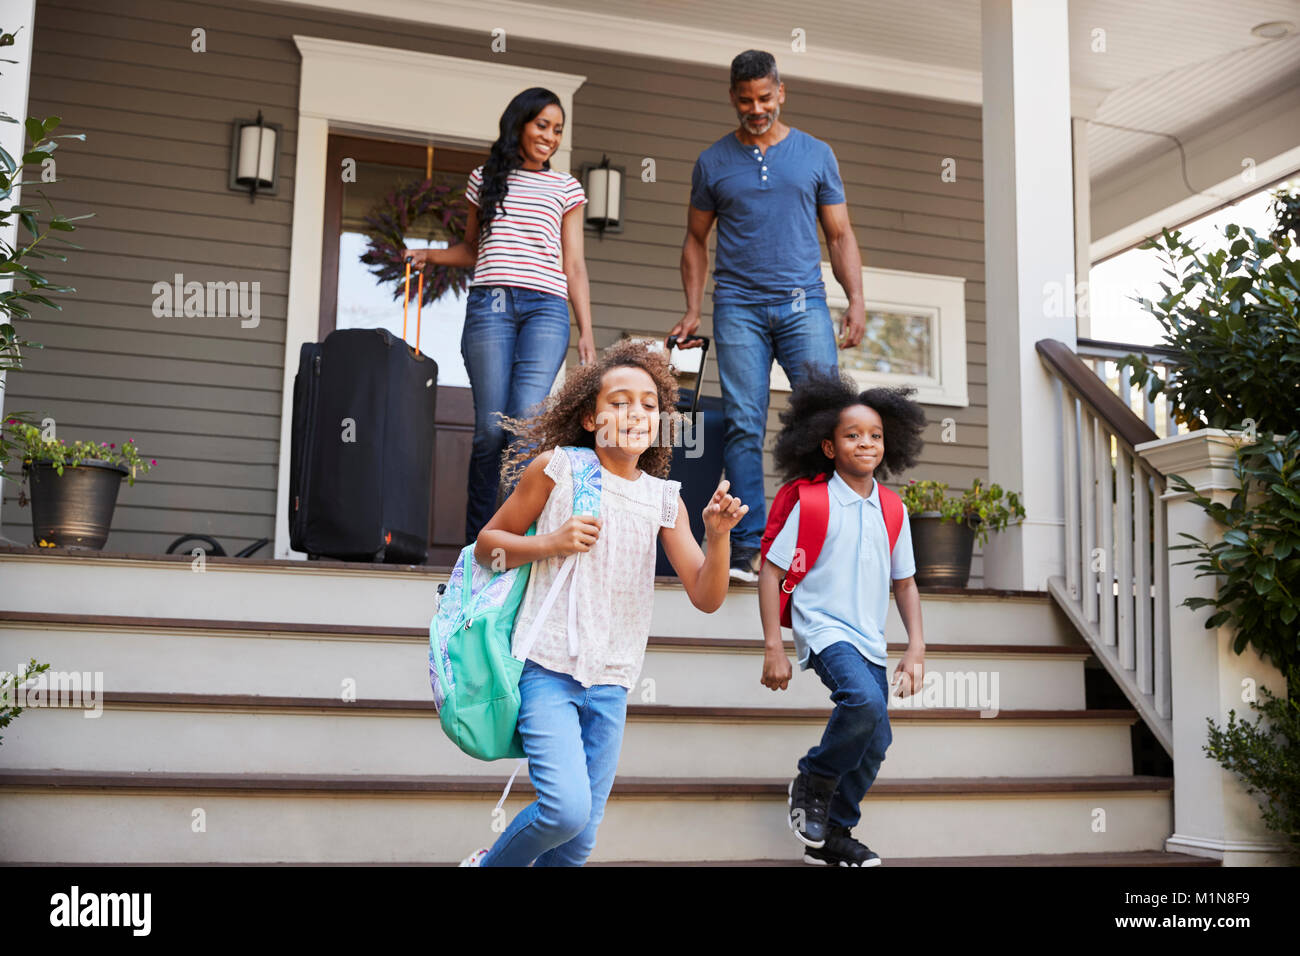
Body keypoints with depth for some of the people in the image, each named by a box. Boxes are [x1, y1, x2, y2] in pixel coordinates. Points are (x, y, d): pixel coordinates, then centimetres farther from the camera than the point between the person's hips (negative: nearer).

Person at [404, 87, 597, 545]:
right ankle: (478, 542, -2)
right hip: (490, 303, 0)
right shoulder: (486, 178, 19)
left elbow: (574, 265, 14)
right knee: (491, 425, -8)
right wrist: (428, 254, 13)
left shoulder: (566, 188, 18)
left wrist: (586, 331, 7)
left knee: (526, 417, -18)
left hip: (546, 306, 0)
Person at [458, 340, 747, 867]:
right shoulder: (556, 468, -2)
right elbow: (487, 544, 4)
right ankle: (488, 862, 9)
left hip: (611, 684, 4)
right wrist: (551, 543, -12)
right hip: (548, 669, -4)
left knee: (580, 840, 5)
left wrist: (717, 538, -15)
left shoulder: (664, 500, 7)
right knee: (566, 808, -19)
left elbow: (706, 597, 3)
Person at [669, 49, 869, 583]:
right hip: (739, 307, 0)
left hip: (803, 303, 0)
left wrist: (856, 299, -1)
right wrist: (692, 310, 7)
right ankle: (746, 548, -2)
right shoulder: (713, 162, 12)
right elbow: (696, 241, 18)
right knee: (744, 425, -4)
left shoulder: (816, 155, 12)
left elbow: (840, 235, 13)